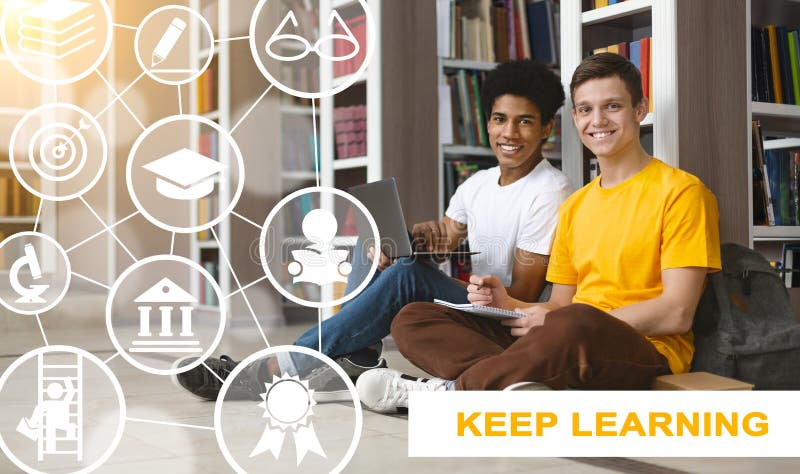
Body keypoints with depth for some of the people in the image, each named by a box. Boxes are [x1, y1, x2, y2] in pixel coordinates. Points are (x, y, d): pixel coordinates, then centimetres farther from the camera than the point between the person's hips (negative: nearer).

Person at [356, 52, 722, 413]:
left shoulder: (680, 192, 0)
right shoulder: (574, 207, 23)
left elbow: (677, 313, -10)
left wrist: (556, 320, -15)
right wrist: (507, 304, -1)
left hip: (647, 353, -7)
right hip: (568, 351, 7)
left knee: (572, 326, -42)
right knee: (413, 319, -6)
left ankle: (454, 389, -22)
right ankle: (516, 384, -31)